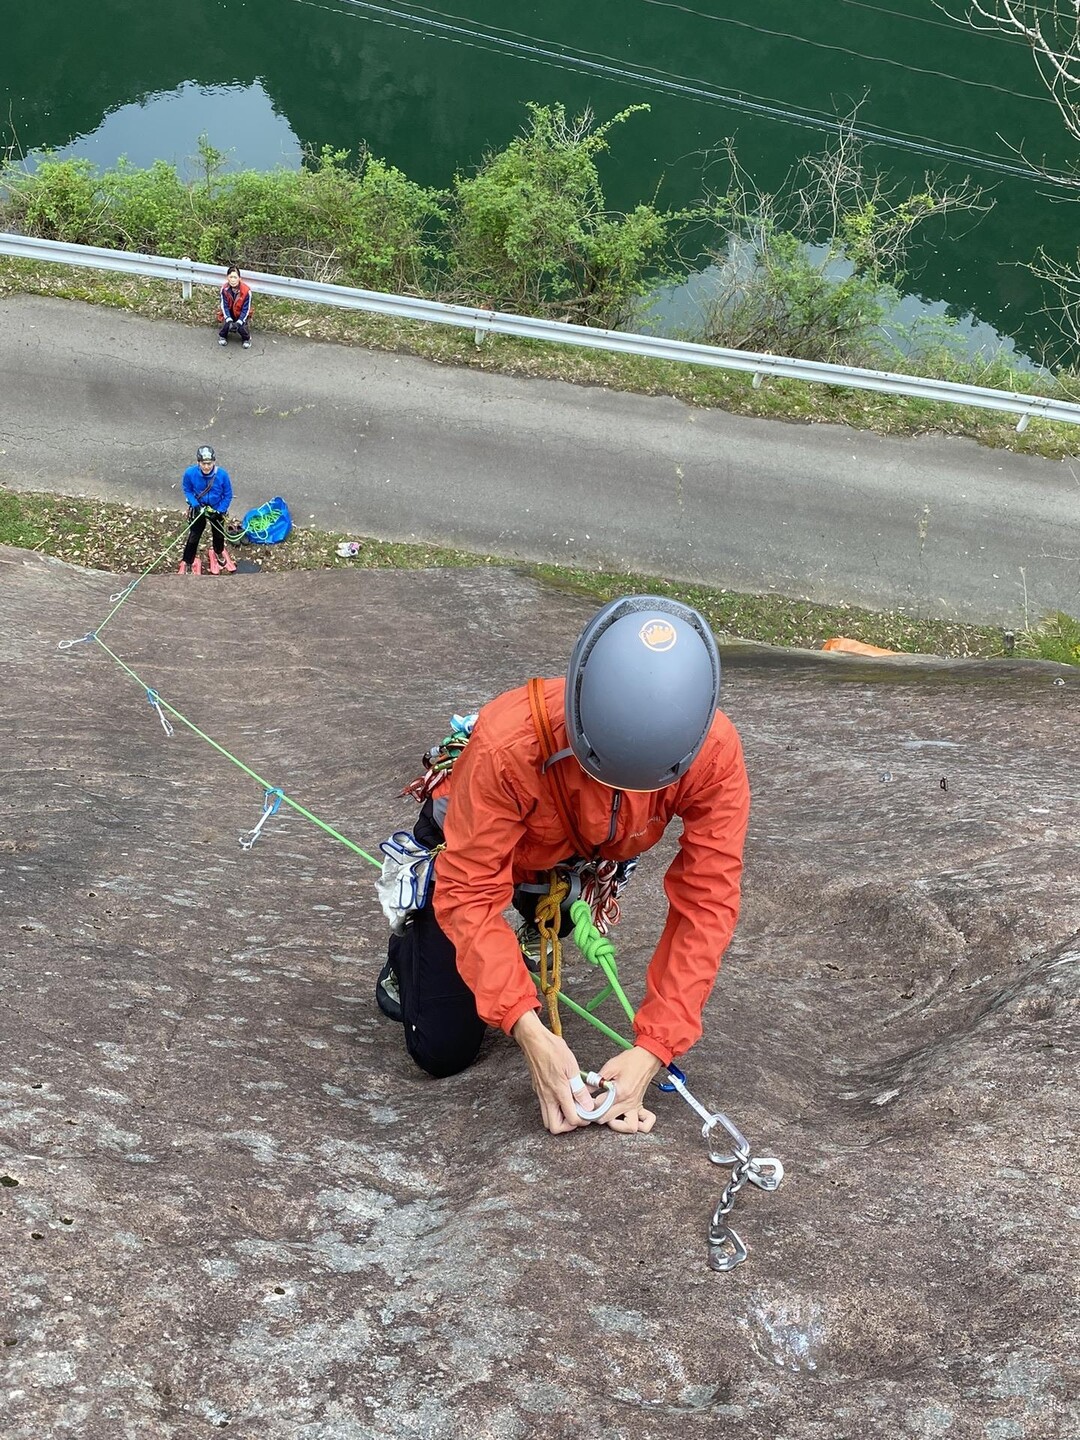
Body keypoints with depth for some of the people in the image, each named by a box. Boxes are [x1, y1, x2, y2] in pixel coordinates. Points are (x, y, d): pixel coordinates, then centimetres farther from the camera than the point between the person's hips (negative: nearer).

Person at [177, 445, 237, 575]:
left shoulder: (222, 475, -30)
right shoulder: (190, 473, -28)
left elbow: (228, 495, -15)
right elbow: (187, 491, -10)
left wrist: (219, 511, -21)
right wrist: (195, 505, -23)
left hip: (217, 509, 1)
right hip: (198, 509, -1)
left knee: (218, 534, 24)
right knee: (194, 536, 3)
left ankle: (218, 552, 55)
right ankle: (187, 562, 21)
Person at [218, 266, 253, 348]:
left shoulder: (246, 290, -26)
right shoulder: (224, 289, -20)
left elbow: (246, 309, -19)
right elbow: (224, 306, -14)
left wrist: (239, 322, -30)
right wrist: (229, 320, -28)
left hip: (241, 314, -1)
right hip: (229, 314, 1)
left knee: (241, 327, -25)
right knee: (226, 324, -27)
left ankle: (247, 338, 10)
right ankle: (222, 336, 8)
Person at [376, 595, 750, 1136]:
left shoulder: (715, 751, -35)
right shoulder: (509, 743, -44)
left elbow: (707, 901, -30)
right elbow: (470, 893, -36)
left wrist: (650, 1050, -35)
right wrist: (529, 1031, -44)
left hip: (583, 860, 3)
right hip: (472, 848, -3)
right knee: (444, 1050, 0)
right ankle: (411, 941, 26)